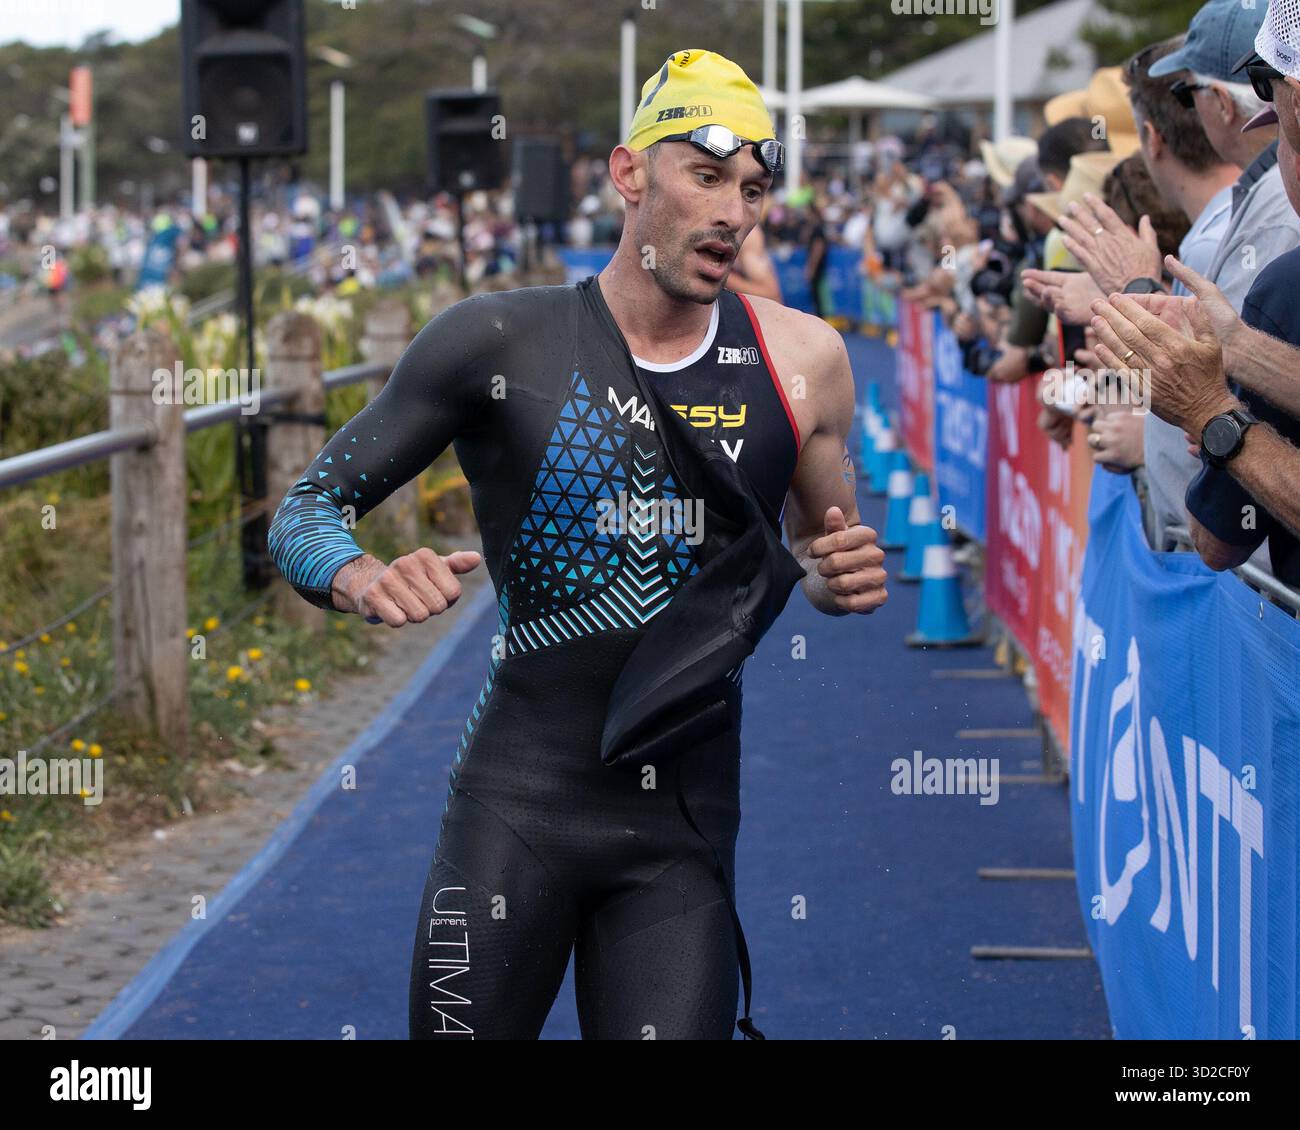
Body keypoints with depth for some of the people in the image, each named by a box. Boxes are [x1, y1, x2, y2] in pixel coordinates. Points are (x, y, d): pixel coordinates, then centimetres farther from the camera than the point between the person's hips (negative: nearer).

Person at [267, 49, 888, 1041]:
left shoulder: (804, 361, 4)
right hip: (516, 808, -2)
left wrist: (842, 579, -3)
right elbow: (306, 512, 0)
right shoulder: (505, 343, -4)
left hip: (686, 836, 2)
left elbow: (823, 550, 21)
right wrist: (363, 580, -23)